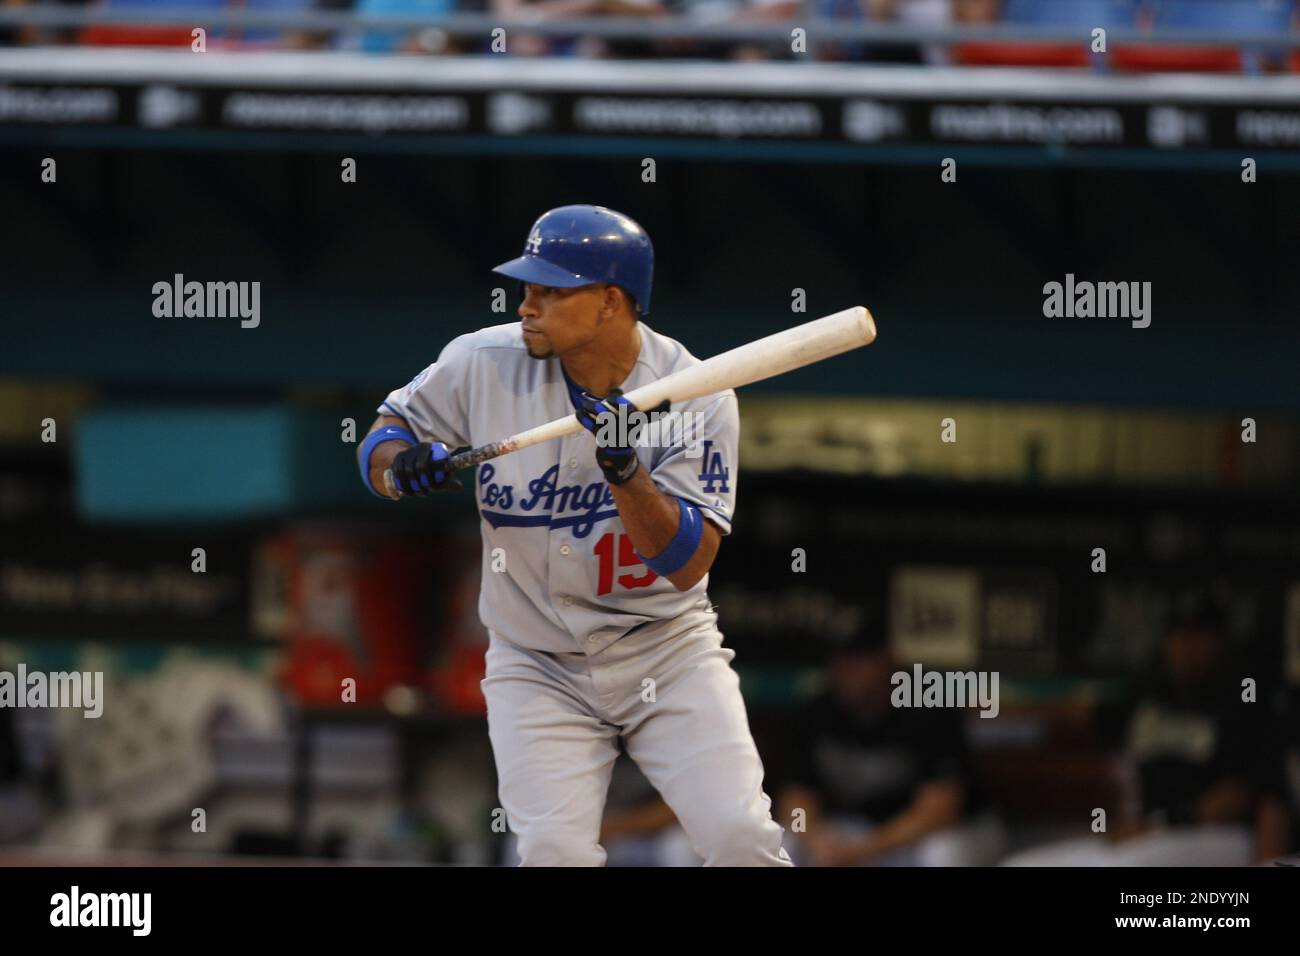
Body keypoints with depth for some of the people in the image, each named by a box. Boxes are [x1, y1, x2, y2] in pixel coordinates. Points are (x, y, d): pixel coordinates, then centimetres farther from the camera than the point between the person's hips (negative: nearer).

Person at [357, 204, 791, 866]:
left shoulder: (698, 400, -13)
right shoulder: (484, 363, -8)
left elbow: (687, 564, -18)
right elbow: (383, 440, 3)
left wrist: (625, 470, -33)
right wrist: (401, 466, -20)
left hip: (668, 655, -1)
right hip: (538, 666, 1)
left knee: (740, 837, -16)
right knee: (555, 855, -17)